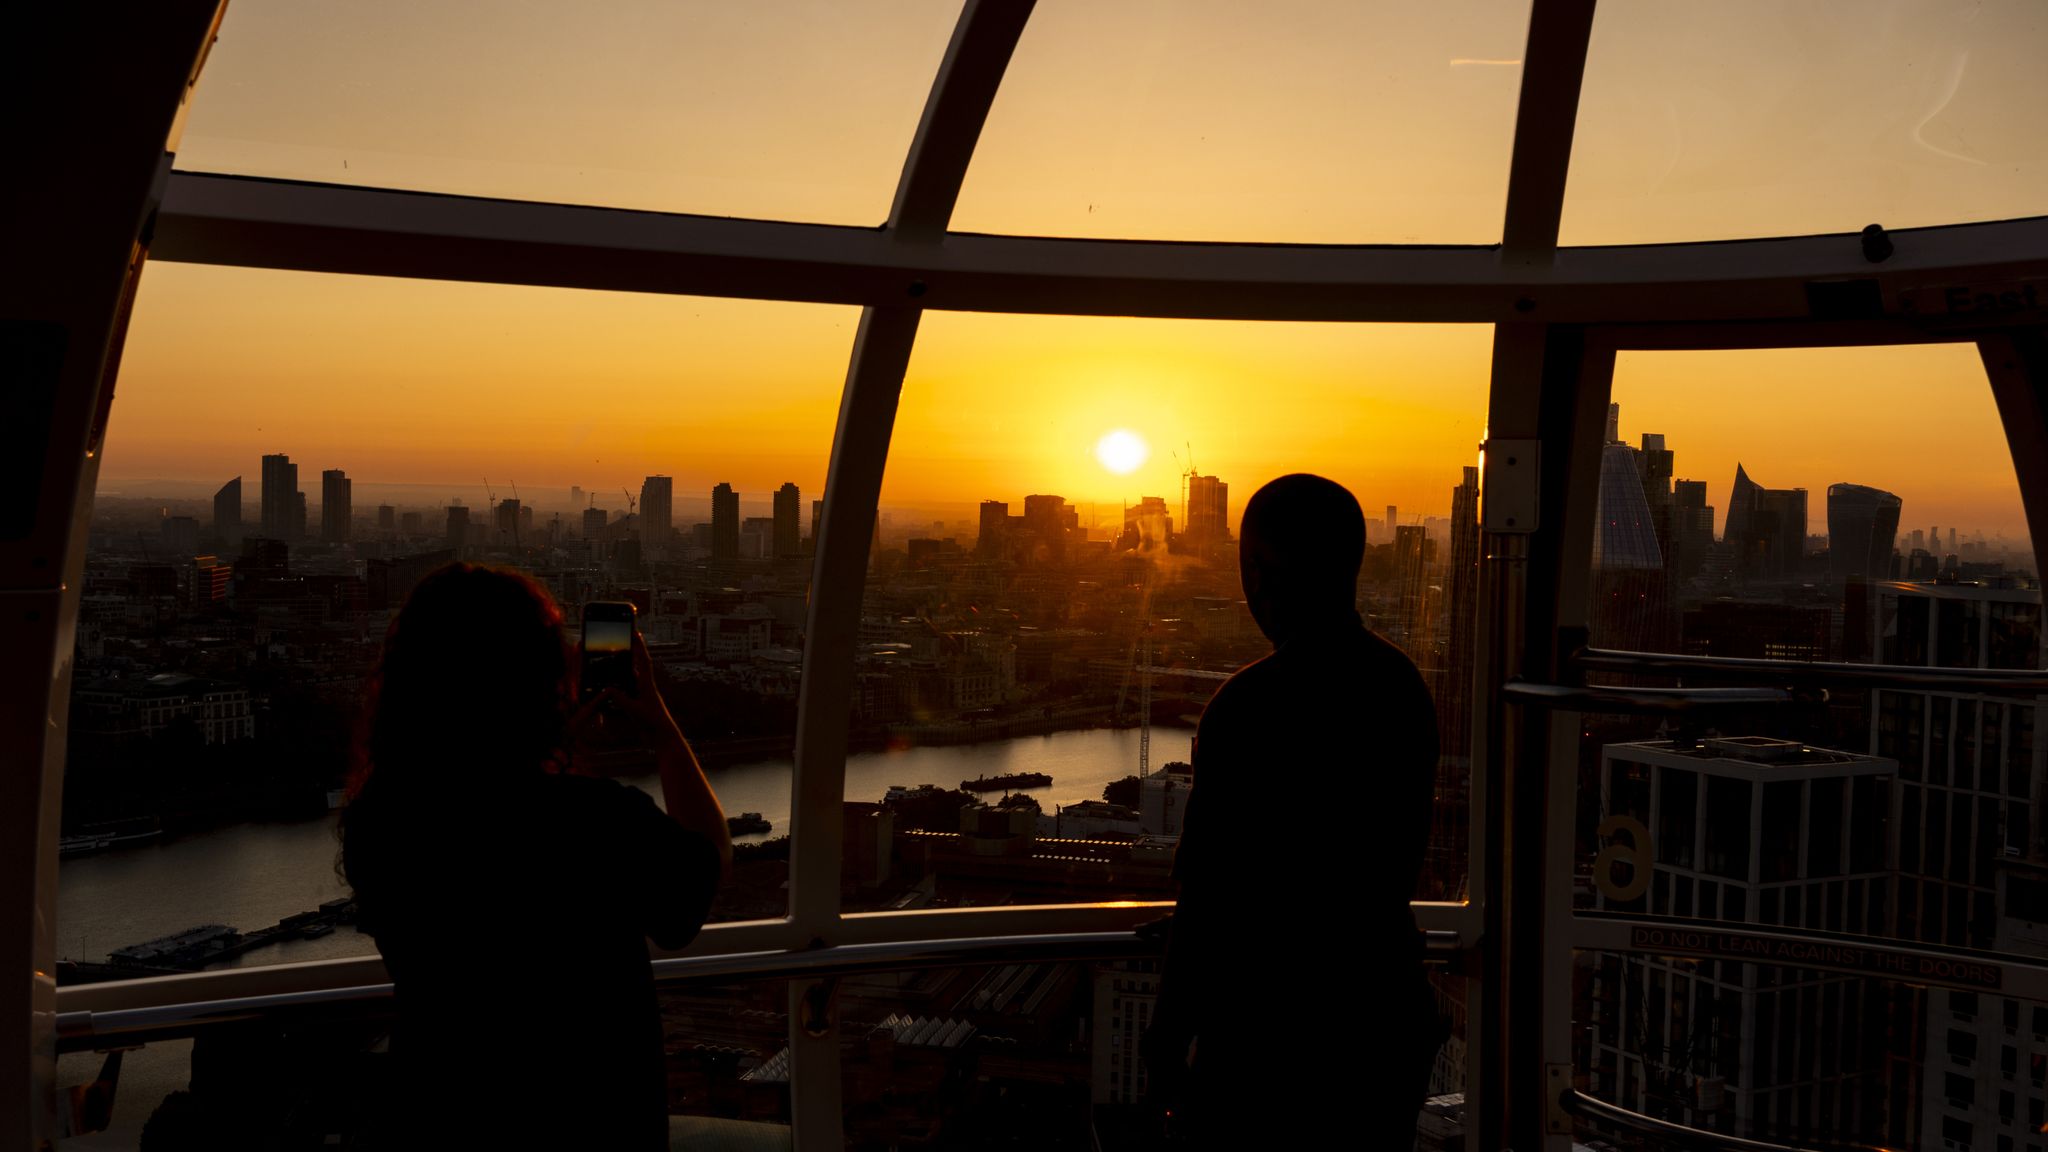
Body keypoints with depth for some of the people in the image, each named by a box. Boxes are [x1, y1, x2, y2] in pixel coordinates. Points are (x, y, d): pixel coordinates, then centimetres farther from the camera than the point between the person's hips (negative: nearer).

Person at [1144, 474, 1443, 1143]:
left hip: (1270, 1029, -7)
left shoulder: (1252, 705, -21)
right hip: (1386, 1012, 8)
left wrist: (1165, 1043, -9)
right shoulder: (1403, 686, 3)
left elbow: (1208, 895, -18)